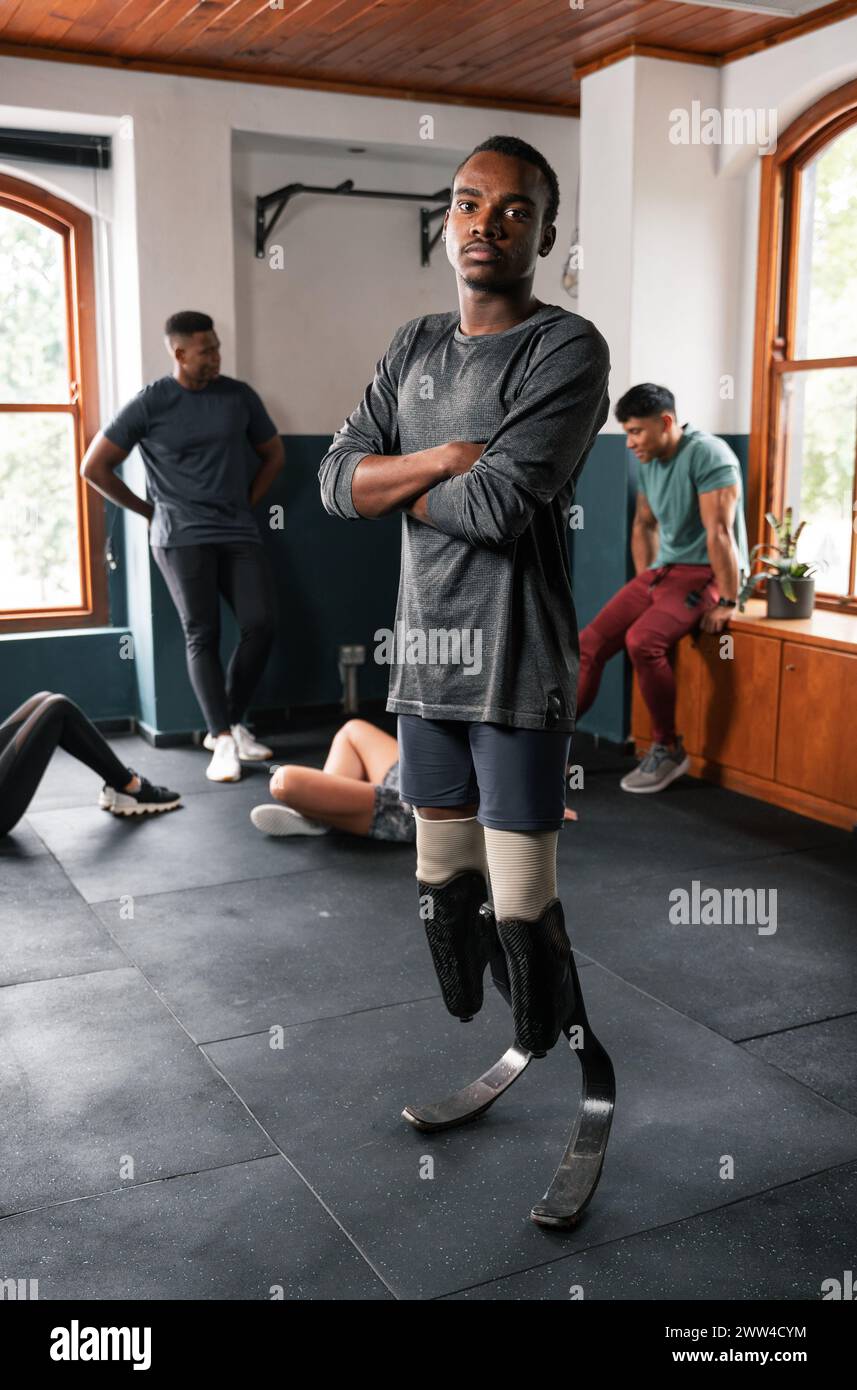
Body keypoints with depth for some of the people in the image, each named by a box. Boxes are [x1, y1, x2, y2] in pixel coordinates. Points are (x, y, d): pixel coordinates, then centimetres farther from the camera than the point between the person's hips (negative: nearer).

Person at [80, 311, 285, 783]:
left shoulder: (239, 396, 6)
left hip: (239, 532, 3)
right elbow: (94, 466, 1)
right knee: (202, 634, -7)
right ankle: (223, 741, -6)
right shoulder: (150, 403, -3)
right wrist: (148, 510, 4)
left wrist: (248, 503, 12)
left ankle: (232, 724, 9)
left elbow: (273, 453, 21)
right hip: (182, 536, -3)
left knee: (260, 624, -8)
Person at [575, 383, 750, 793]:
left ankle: (668, 750, -13)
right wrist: (644, 585, 15)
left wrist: (728, 602, -21)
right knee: (590, 642, -8)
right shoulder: (647, 462, 9)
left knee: (642, 641, -31)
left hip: (705, 573, -8)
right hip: (661, 570, 8)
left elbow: (719, 533, -21)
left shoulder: (707, 455, -18)